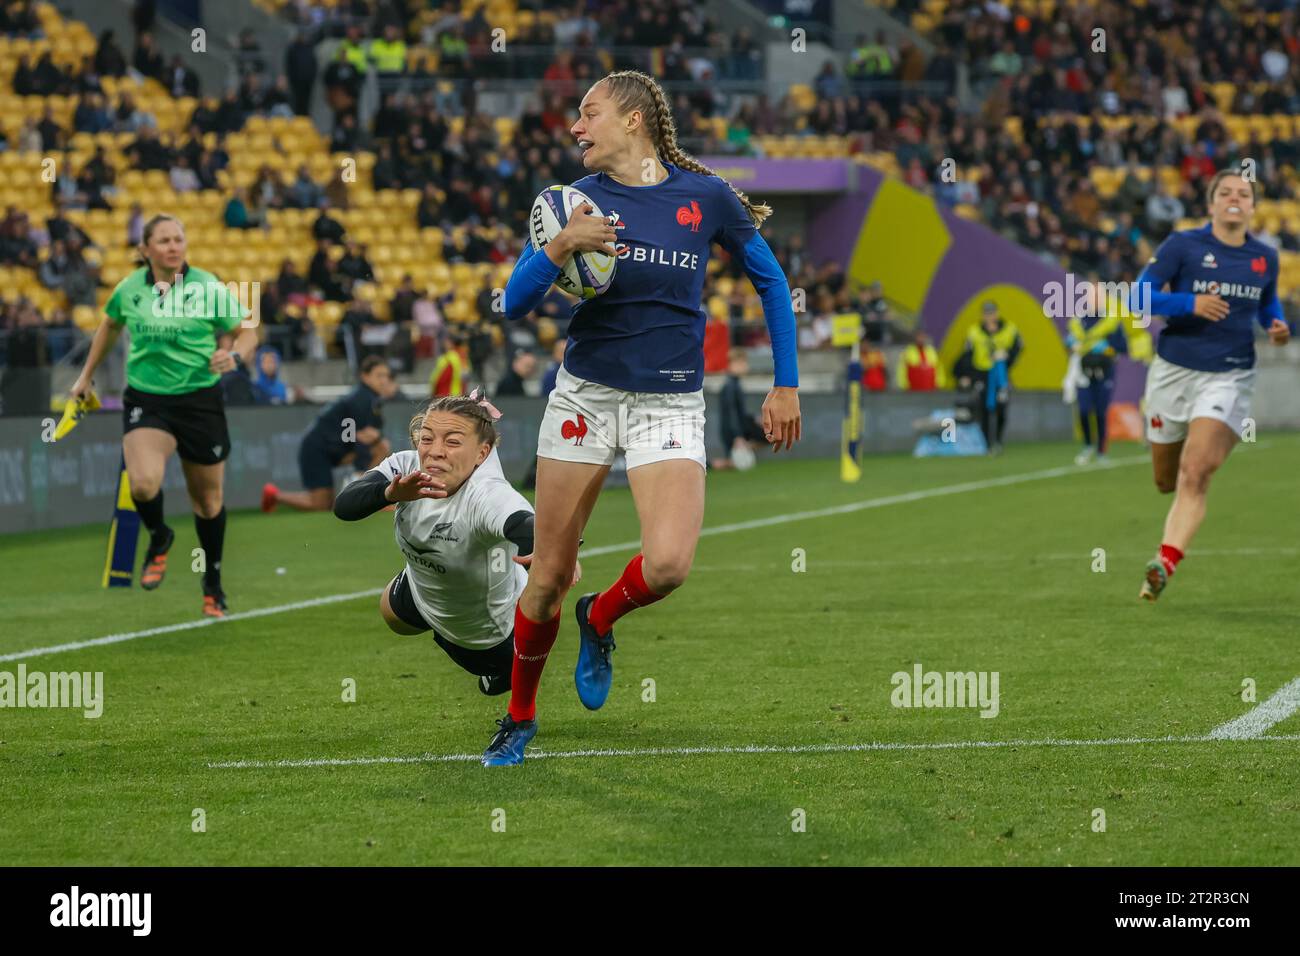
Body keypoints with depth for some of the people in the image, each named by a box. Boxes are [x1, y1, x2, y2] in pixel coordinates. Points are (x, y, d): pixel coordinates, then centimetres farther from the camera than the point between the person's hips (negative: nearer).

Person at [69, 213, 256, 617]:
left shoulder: (209, 288, -7)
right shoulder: (129, 289, 0)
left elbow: (247, 333, 1)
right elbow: (110, 326, 21)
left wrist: (235, 356, -22)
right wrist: (87, 375, 27)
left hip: (200, 399, 0)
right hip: (146, 399, 0)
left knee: (207, 498, 10)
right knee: (144, 484, -25)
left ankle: (213, 584, 31)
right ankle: (159, 539, 10)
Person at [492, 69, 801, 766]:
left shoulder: (705, 197, -1)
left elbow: (770, 281, 12)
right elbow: (515, 304, -3)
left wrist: (786, 387, 10)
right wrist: (559, 248, -22)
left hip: (671, 402, -1)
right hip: (584, 393, 1)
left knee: (668, 564, -23)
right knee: (549, 577, 2)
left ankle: (599, 620, 12)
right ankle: (519, 718, 24)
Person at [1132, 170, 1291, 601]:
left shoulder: (1265, 257, 6)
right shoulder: (1183, 245, -5)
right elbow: (1140, 296, -9)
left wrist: (1278, 326, 2)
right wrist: (1190, 303, -23)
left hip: (1229, 377, 0)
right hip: (1175, 371, 0)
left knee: (1195, 473, -21)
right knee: (1166, 481, 12)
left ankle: (1165, 563, -25)